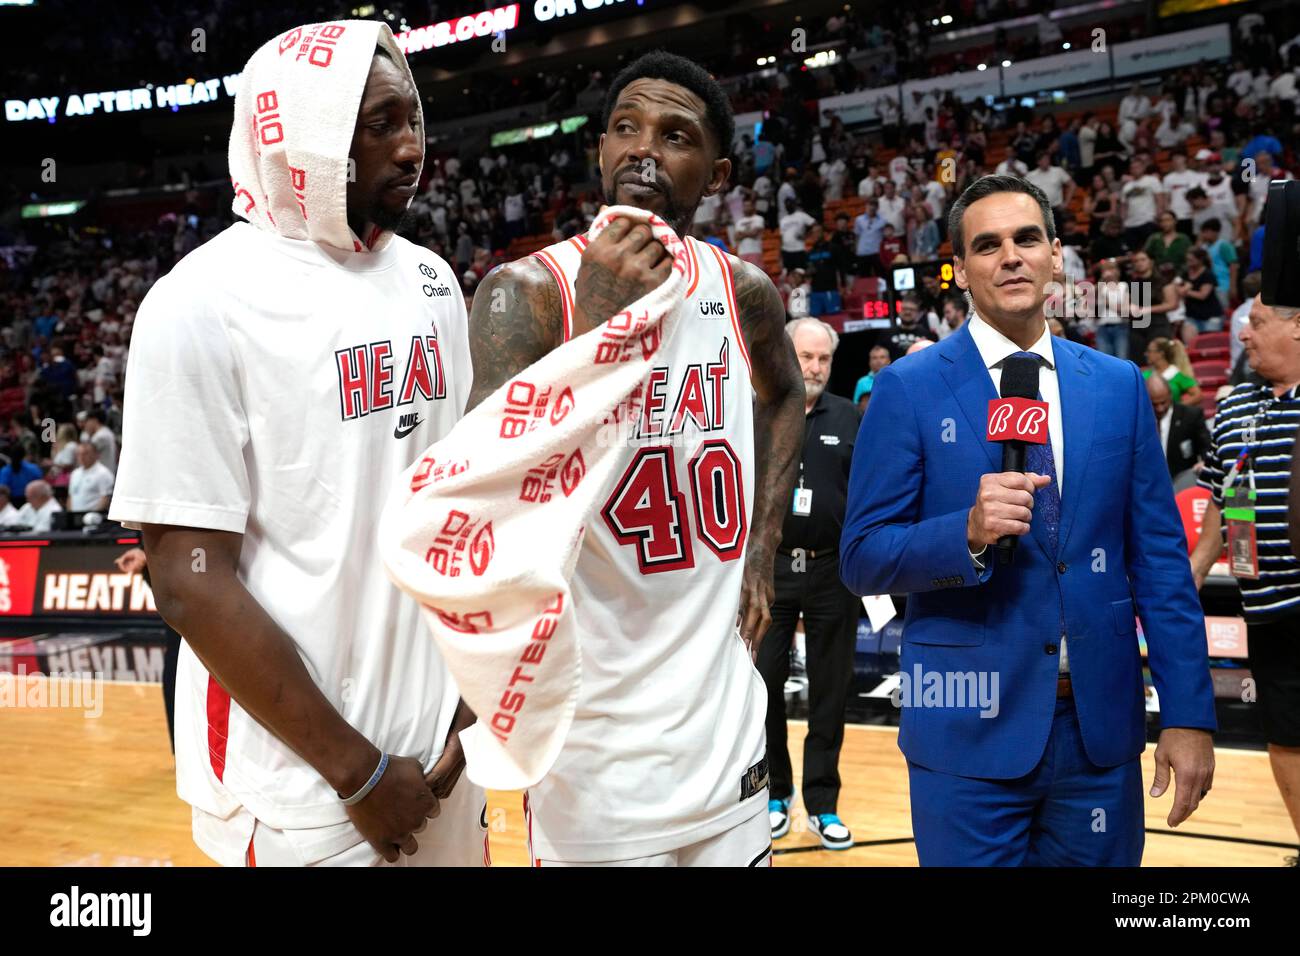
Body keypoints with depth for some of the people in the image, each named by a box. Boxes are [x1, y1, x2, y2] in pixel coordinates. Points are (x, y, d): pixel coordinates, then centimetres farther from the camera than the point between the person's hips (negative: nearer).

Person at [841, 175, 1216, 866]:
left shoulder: (1119, 386, 6)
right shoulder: (908, 389, -4)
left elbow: (1159, 559, 5)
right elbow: (862, 558, -6)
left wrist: (1188, 714, 1)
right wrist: (968, 531, -23)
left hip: (1103, 727, 3)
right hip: (970, 732, -3)